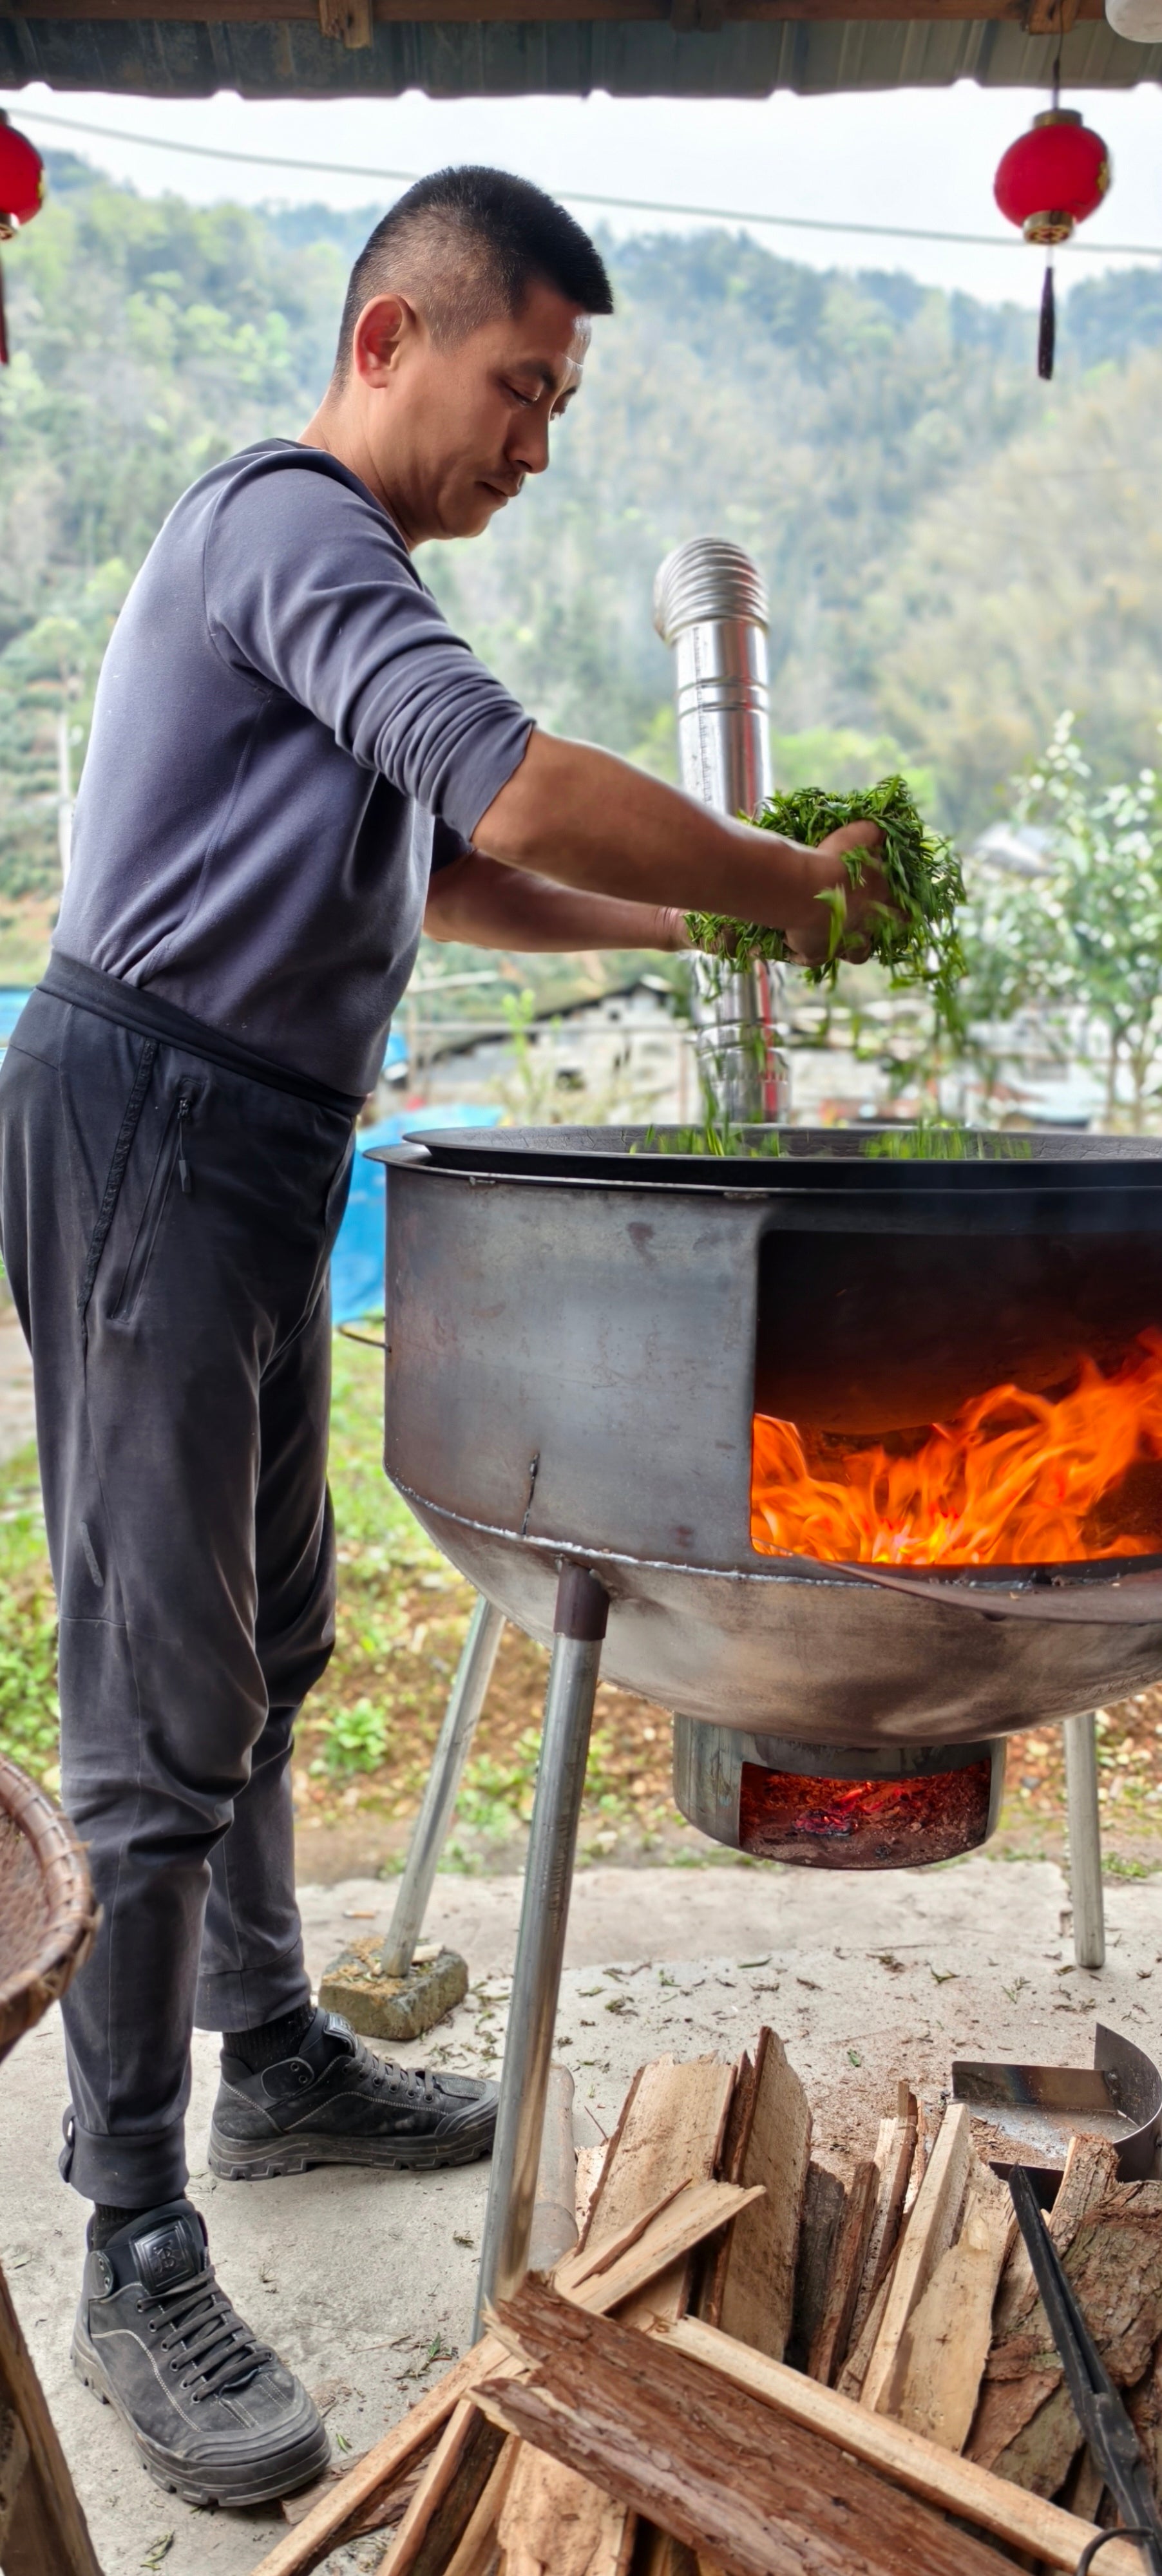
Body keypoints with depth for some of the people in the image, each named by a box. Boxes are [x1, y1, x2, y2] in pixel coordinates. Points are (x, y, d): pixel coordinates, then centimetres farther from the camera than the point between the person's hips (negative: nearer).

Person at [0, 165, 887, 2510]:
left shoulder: (346, 575, 22)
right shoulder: (282, 518, -11)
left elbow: (448, 872, 26)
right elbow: (523, 784, -23)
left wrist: (688, 925, 15)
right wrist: (789, 877, -10)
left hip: (256, 1146, 10)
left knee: (268, 1639, 16)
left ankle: (273, 2060, 32)